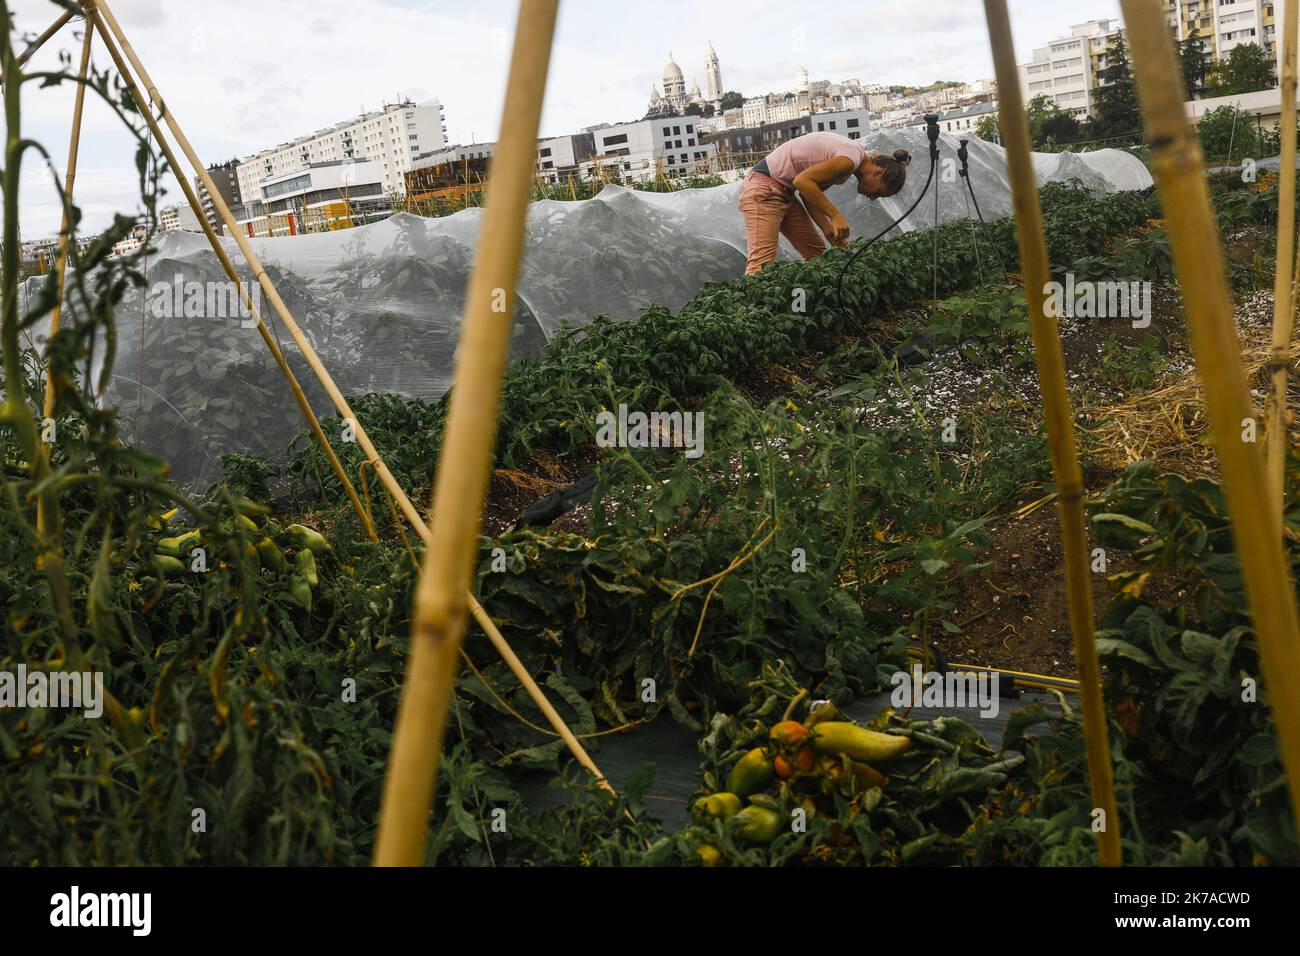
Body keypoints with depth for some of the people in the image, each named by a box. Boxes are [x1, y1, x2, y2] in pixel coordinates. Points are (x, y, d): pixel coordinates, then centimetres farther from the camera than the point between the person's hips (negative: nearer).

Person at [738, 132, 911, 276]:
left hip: (784, 193, 10)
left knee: (817, 253, 7)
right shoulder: (851, 158, -19)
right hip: (764, 187, -10)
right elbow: (802, 181, -25)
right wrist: (836, 216, -21)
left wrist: (830, 231, -3)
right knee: (762, 261, -22)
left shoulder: (849, 155, 11)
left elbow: (811, 192, 6)